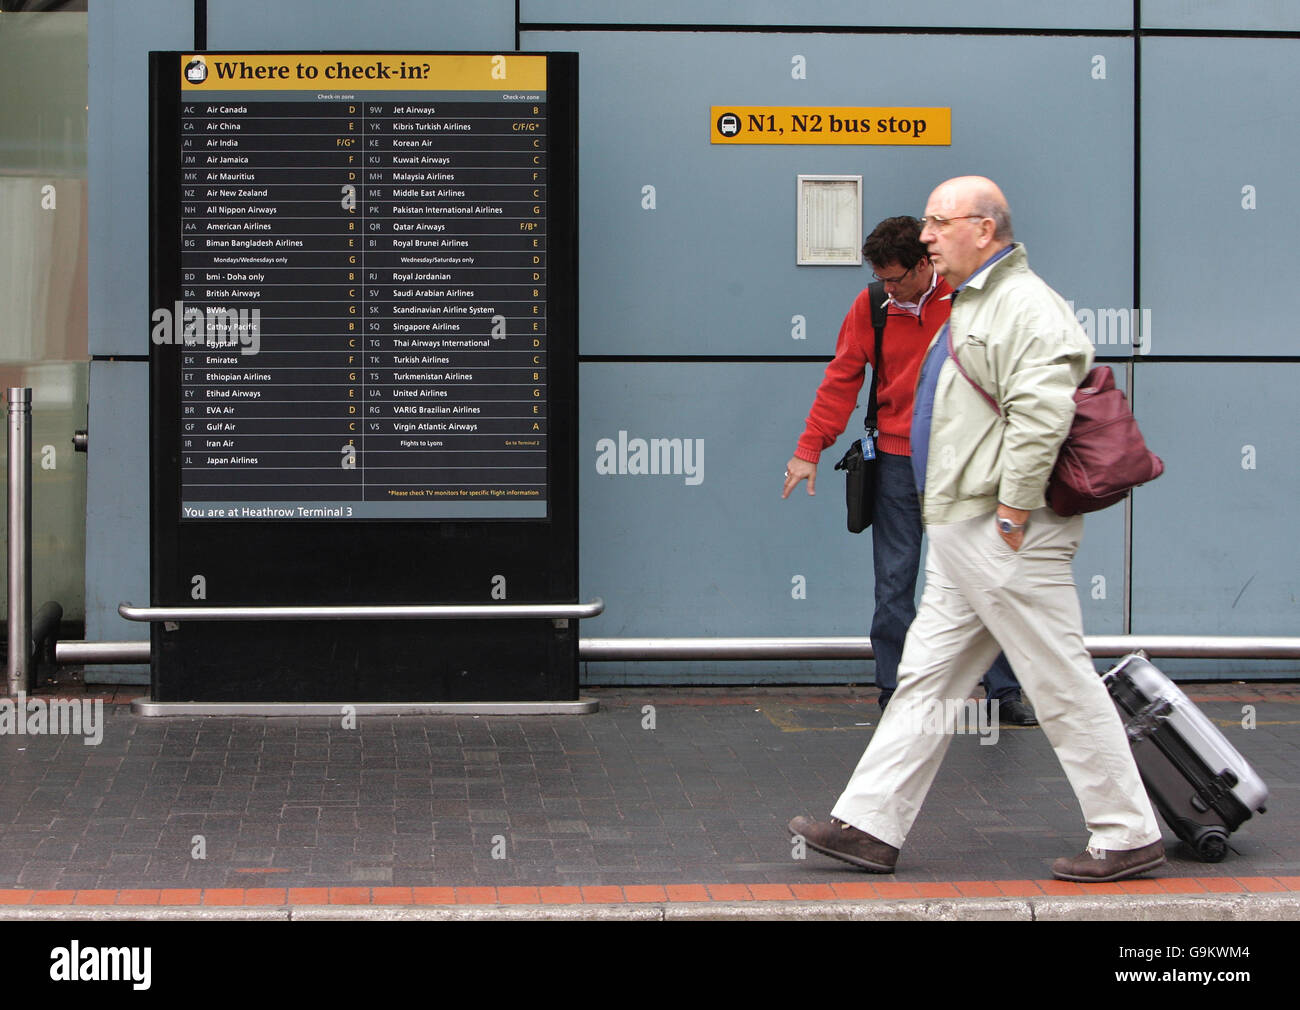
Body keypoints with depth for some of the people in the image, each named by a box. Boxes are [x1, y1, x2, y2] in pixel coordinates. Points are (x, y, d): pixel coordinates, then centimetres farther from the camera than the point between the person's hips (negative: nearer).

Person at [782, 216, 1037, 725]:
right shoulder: (871, 306, 0)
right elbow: (842, 379, 5)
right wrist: (809, 450, 1)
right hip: (897, 460, 1)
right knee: (894, 580, 0)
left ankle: (1004, 691, 12)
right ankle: (894, 689, 8)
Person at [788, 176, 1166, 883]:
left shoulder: (1024, 306, -16)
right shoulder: (973, 303, 18)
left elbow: (1042, 413, -27)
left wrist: (1014, 508, -23)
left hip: (1006, 537, -11)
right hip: (961, 535, 11)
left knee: (1064, 686, -4)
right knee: (924, 678, 10)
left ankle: (1130, 837, 4)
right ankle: (868, 829, 13)